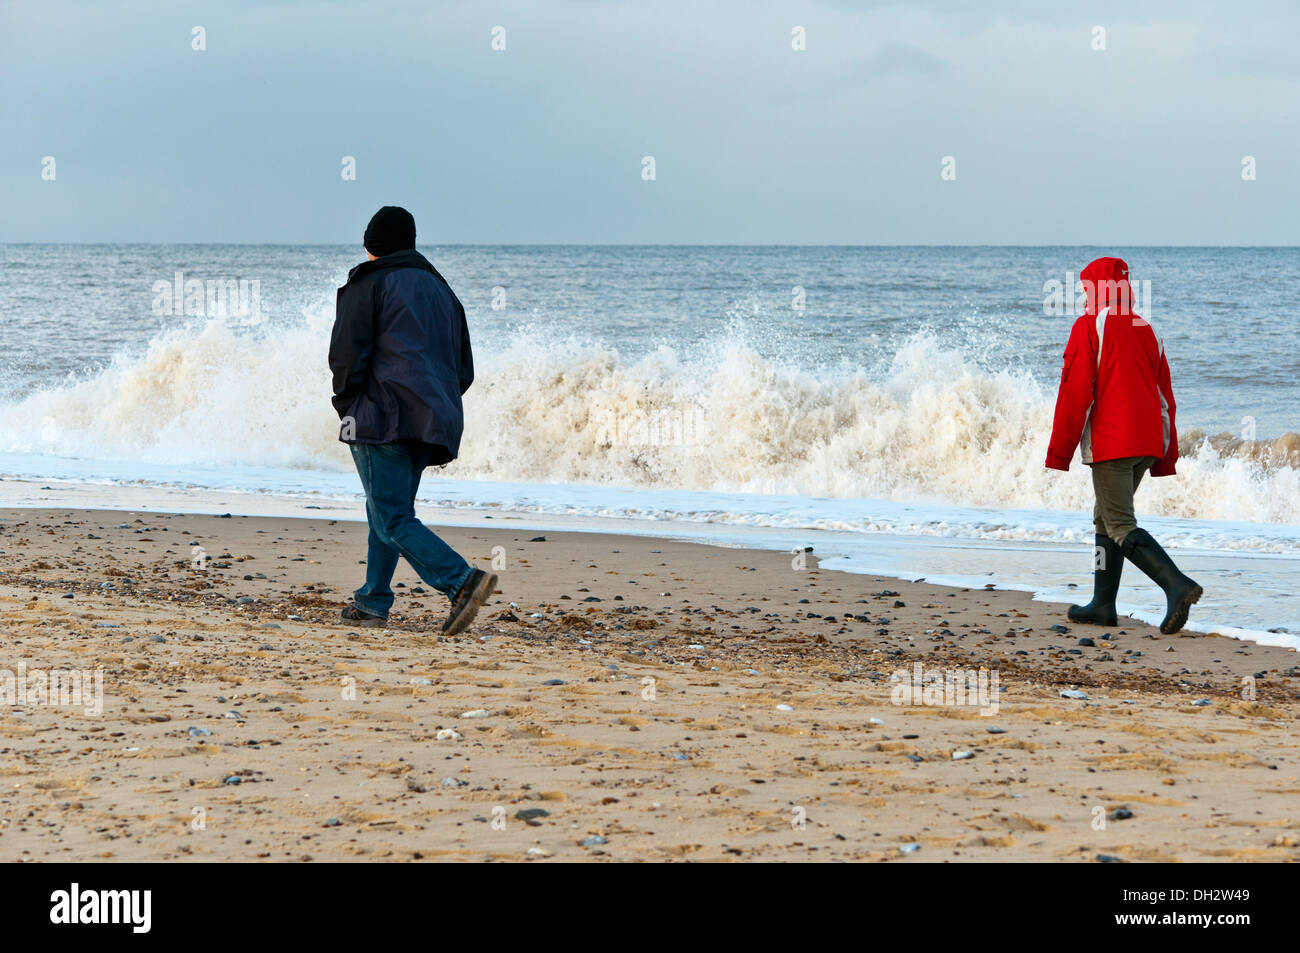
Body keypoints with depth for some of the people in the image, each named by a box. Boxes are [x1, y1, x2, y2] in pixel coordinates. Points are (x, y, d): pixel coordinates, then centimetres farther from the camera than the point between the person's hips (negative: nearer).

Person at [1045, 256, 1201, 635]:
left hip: (1110, 444, -8)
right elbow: (1164, 395, 17)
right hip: (1146, 444, 8)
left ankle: (1177, 585, -28)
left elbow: (1075, 392, -10)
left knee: (1121, 526, -10)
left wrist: (1059, 452, -7)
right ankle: (1103, 605, 18)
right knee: (1106, 519, 18)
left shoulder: (1089, 327, -5)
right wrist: (1165, 458, 20)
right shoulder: (1146, 330, 17)